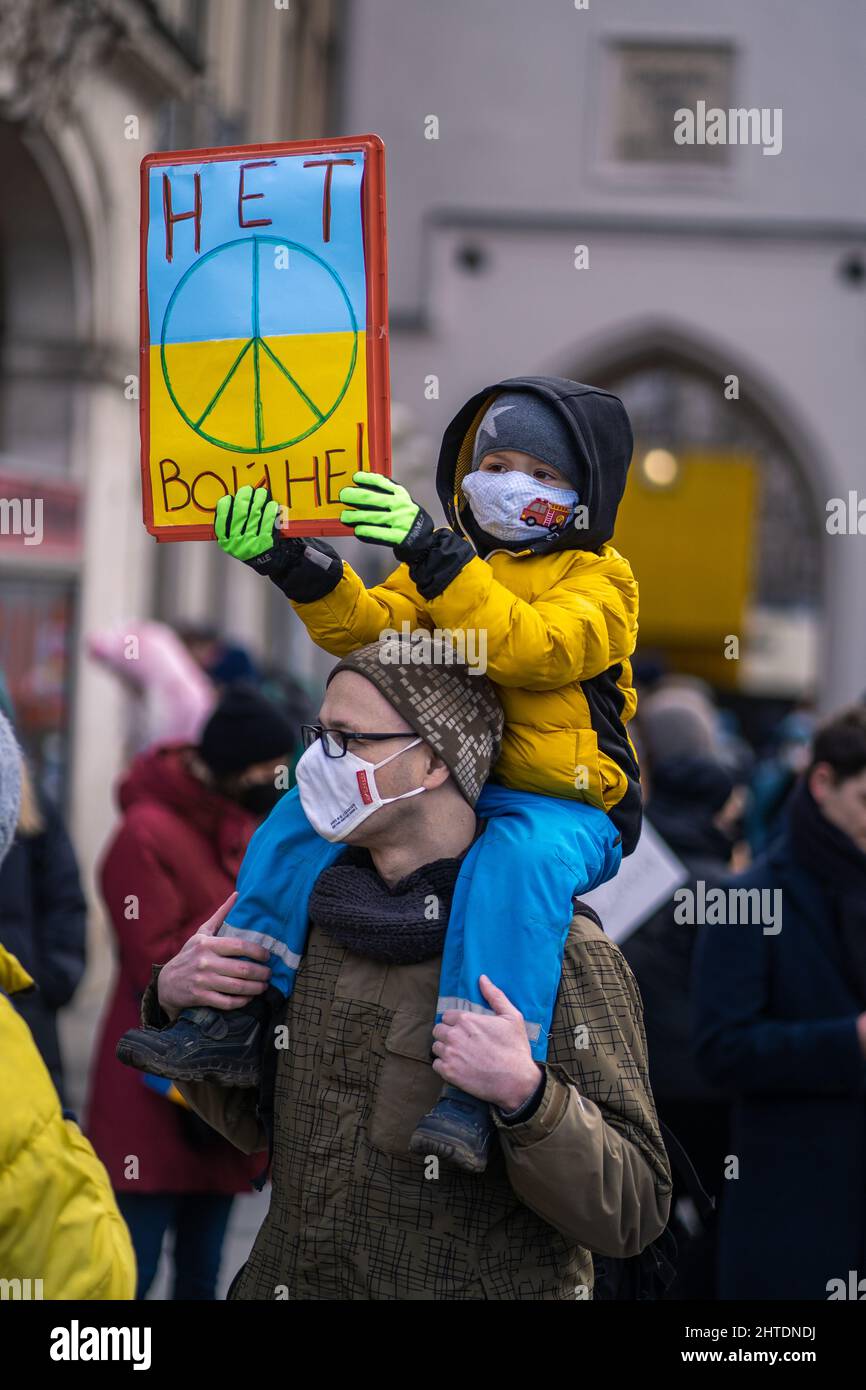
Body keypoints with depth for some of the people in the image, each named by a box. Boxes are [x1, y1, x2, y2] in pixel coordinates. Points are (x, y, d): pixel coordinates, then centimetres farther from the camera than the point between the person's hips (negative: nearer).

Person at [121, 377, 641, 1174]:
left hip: (563, 809, -7)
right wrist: (300, 569, -21)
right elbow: (372, 628, -3)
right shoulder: (451, 566, 15)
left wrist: (434, 556, -34)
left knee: (519, 858, -38)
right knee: (309, 810, -3)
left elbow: (532, 650, -25)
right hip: (448, 790, 7)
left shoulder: (597, 579, -4)